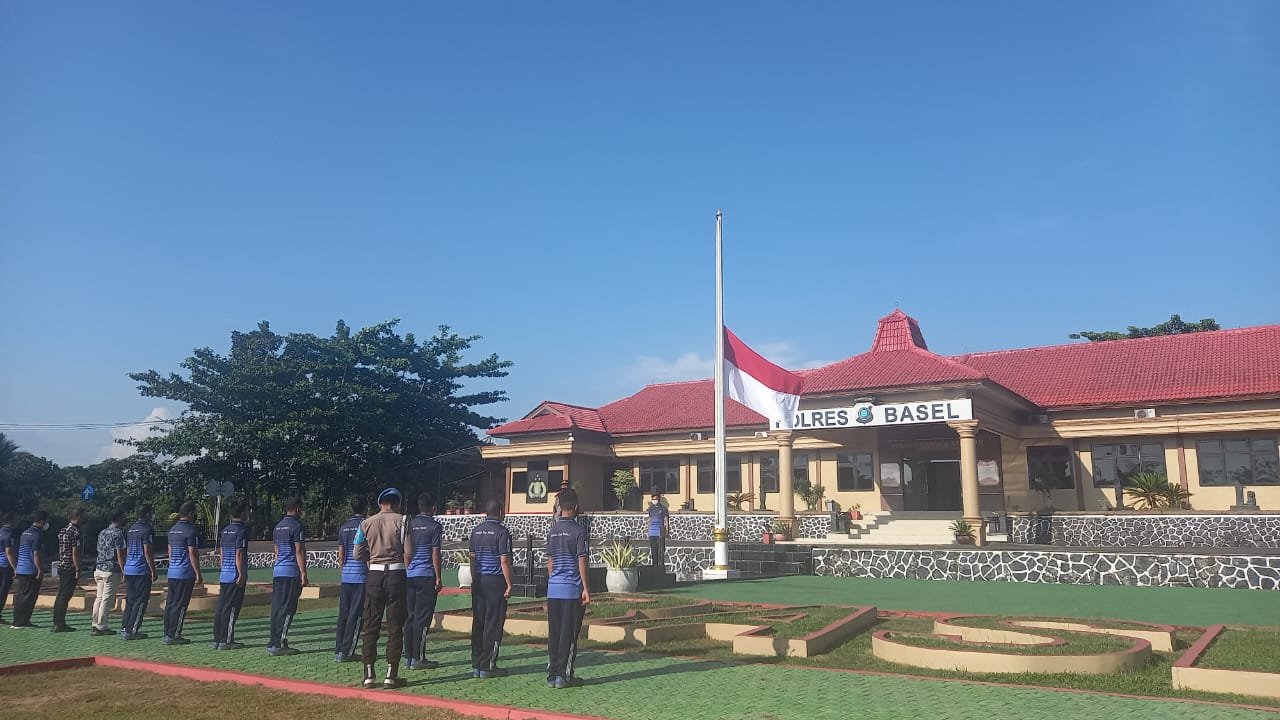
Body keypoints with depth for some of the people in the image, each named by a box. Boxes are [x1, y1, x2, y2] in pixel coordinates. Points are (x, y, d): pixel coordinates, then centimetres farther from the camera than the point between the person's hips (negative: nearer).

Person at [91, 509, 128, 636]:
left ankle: (95, 625, 15)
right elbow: (120, 555, -15)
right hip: (112, 570, -8)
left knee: (99, 597, 13)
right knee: (107, 599, -3)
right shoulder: (118, 533, -12)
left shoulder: (102, 532, 14)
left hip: (99, 569, 8)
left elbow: (100, 552, 19)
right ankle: (102, 627, -1)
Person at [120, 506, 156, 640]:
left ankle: (124, 629, 13)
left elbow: (127, 551, 19)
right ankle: (132, 631, -3)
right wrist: (153, 571, -11)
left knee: (130, 600, 14)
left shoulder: (131, 529, 15)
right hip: (142, 570, -8)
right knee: (141, 601, -2)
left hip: (128, 569, 8)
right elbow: (147, 552, -15)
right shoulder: (147, 529, -11)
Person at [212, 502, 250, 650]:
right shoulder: (242, 530, -12)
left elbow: (222, 554, 17)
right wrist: (242, 575, -15)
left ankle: (217, 640, 14)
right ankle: (226, 641, -2)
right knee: (231, 608, -4)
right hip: (236, 575, -8)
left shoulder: (224, 531, 13)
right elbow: (239, 555, -16)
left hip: (224, 574, 8)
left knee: (221, 607, 10)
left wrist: (222, 574, 21)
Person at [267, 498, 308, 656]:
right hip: (291, 572, -8)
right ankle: (279, 644, -6)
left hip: (277, 571, 8)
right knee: (287, 608, -5)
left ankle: (273, 643, 11)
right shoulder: (296, 526, -10)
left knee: (276, 607, 9)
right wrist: (303, 574, -12)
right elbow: (299, 552, -13)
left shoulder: (278, 526, 16)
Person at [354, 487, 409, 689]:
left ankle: (369, 674, 11)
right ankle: (391, 675, 3)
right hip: (396, 574, -3)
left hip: (374, 574, 3)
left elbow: (358, 554, 8)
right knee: (395, 625, 3)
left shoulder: (366, 523, 6)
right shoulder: (401, 521, -3)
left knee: (370, 624, 10)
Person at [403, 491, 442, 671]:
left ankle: (409, 656, 14)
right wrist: (438, 578, -4)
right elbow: (435, 554, -8)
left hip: (410, 576, 6)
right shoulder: (434, 526, -7)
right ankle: (418, 658, -1)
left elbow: (406, 553, 12)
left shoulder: (410, 525, 10)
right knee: (423, 617, -3)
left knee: (410, 616, 10)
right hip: (426, 576, -6)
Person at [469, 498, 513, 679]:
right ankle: (488, 666, 1)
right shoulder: (502, 531, -10)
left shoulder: (476, 531, 11)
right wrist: (509, 584, -9)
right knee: (493, 624, -1)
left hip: (478, 582, 7)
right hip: (495, 581, -6)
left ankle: (476, 665, 13)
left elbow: (472, 558, 14)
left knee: (478, 623, 9)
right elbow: (504, 560, -13)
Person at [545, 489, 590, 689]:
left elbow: (550, 561, 12)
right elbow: (582, 561, -10)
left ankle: (551, 675, 13)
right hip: (572, 589, -5)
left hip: (553, 588, 5)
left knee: (553, 633, 10)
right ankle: (563, 676, 4)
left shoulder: (552, 531, 9)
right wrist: (585, 588, -7)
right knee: (569, 633, 1)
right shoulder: (579, 530, -9)